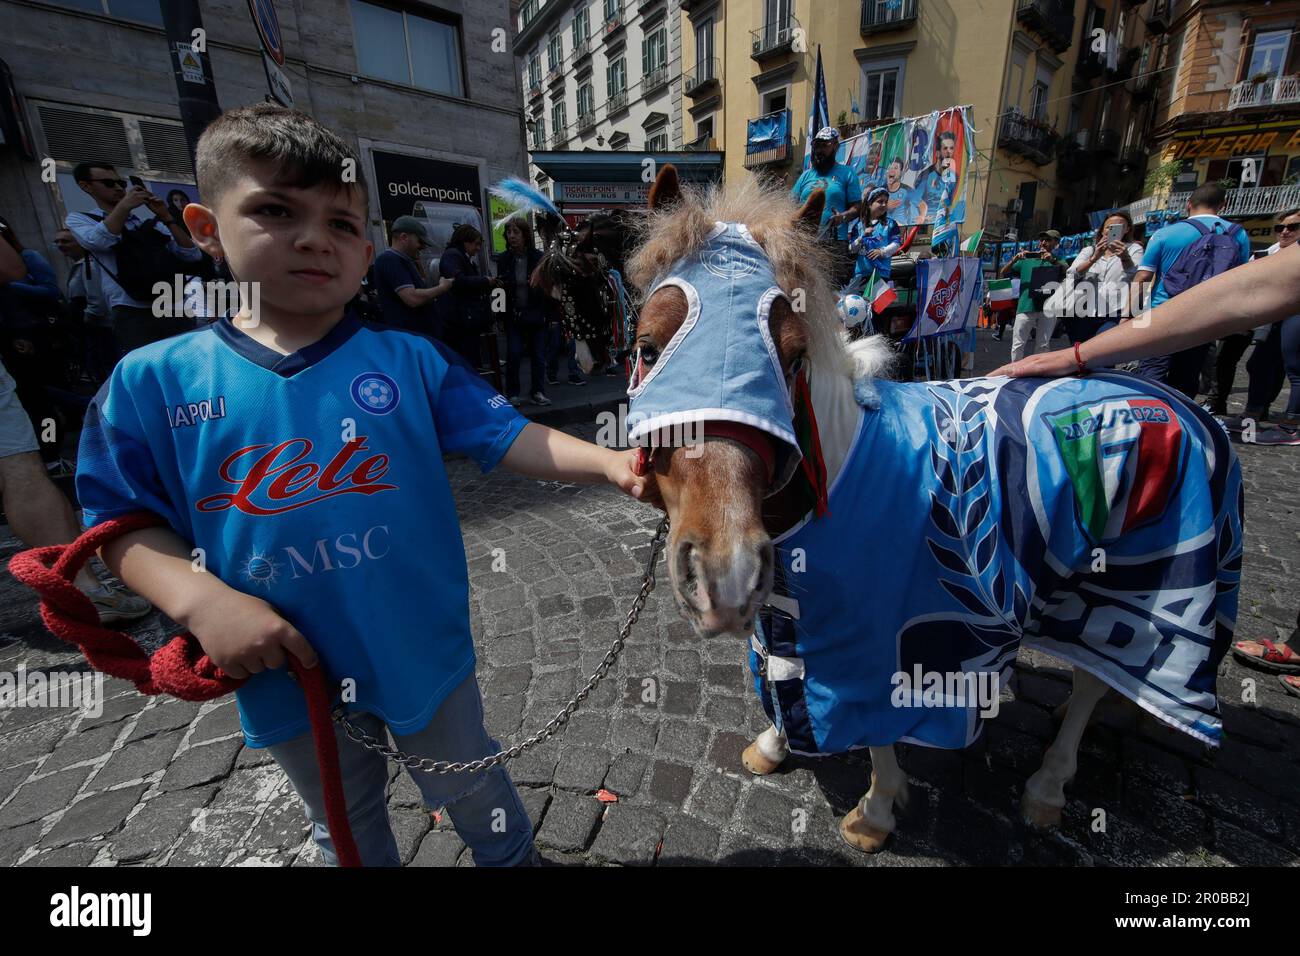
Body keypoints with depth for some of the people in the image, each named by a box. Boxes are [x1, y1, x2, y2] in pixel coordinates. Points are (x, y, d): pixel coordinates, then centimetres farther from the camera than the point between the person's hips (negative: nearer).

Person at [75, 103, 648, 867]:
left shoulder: (411, 361, -11)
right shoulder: (154, 380, -7)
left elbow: (510, 437, -17)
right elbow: (123, 518, -2)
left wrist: (611, 463, -32)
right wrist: (200, 599, -20)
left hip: (423, 649, -1)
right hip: (287, 671, 2)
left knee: (476, 797, 26)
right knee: (348, 829, 31)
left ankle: (513, 857, 56)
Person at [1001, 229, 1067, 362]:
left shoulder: (1057, 262, 16)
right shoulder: (1026, 261, 19)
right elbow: (1003, 274, 14)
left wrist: (1054, 261, -18)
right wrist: (1014, 260, -3)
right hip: (1026, 307, 0)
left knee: (1044, 346, 1)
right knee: (1017, 346, -4)